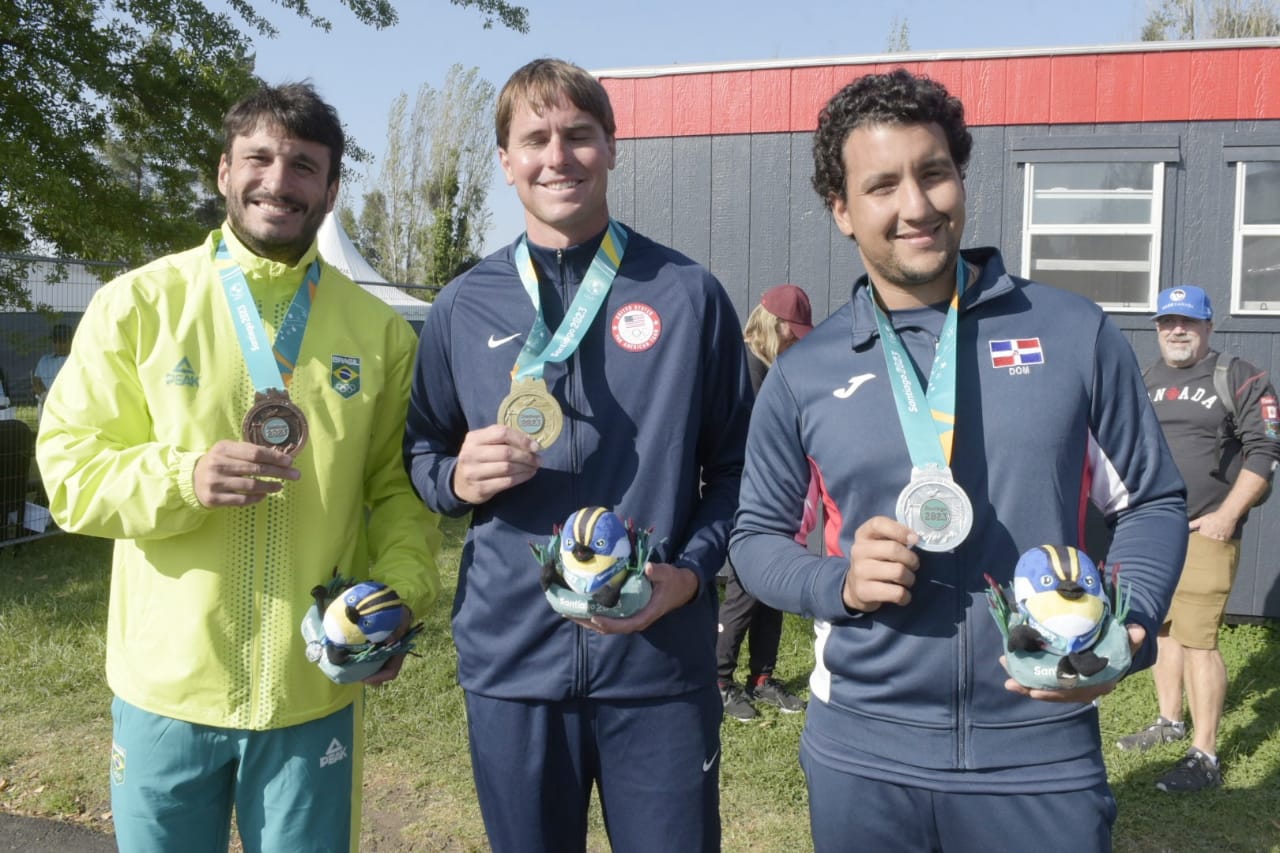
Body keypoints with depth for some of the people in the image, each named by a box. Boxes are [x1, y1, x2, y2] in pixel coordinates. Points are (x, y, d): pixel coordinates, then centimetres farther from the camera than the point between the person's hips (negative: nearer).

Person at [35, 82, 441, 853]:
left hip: (315, 691, 1)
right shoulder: (138, 304, -3)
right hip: (165, 687, 0)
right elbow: (69, 469, -2)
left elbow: (402, 486, 6)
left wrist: (401, 593, -11)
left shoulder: (379, 330, 1)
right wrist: (183, 478, -20)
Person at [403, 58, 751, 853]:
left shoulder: (689, 293, -1)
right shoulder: (462, 307, 4)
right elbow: (421, 453, 14)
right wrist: (460, 477, -8)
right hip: (512, 660, 2)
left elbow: (736, 463, 3)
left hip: (662, 661, -1)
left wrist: (690, 570, -12)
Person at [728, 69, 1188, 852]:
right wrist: (841, 581, -12)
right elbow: (756, 535, 8)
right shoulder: (805, 372, 0)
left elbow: (1153, 503, 5)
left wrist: (1128, 629, -12)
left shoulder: (1076, 333, -2)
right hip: (860, 753, 1)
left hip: (1043, 752, -1)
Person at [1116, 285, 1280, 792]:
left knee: (1197, 639, -10)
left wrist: (1226, 517, -12)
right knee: (1160, 628, 15)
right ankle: (1170, 721, 32)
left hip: (1204, 533, -6)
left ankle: (1204, 756, -2)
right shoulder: (1142, 383, 16)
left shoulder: (1239, 379, -2)